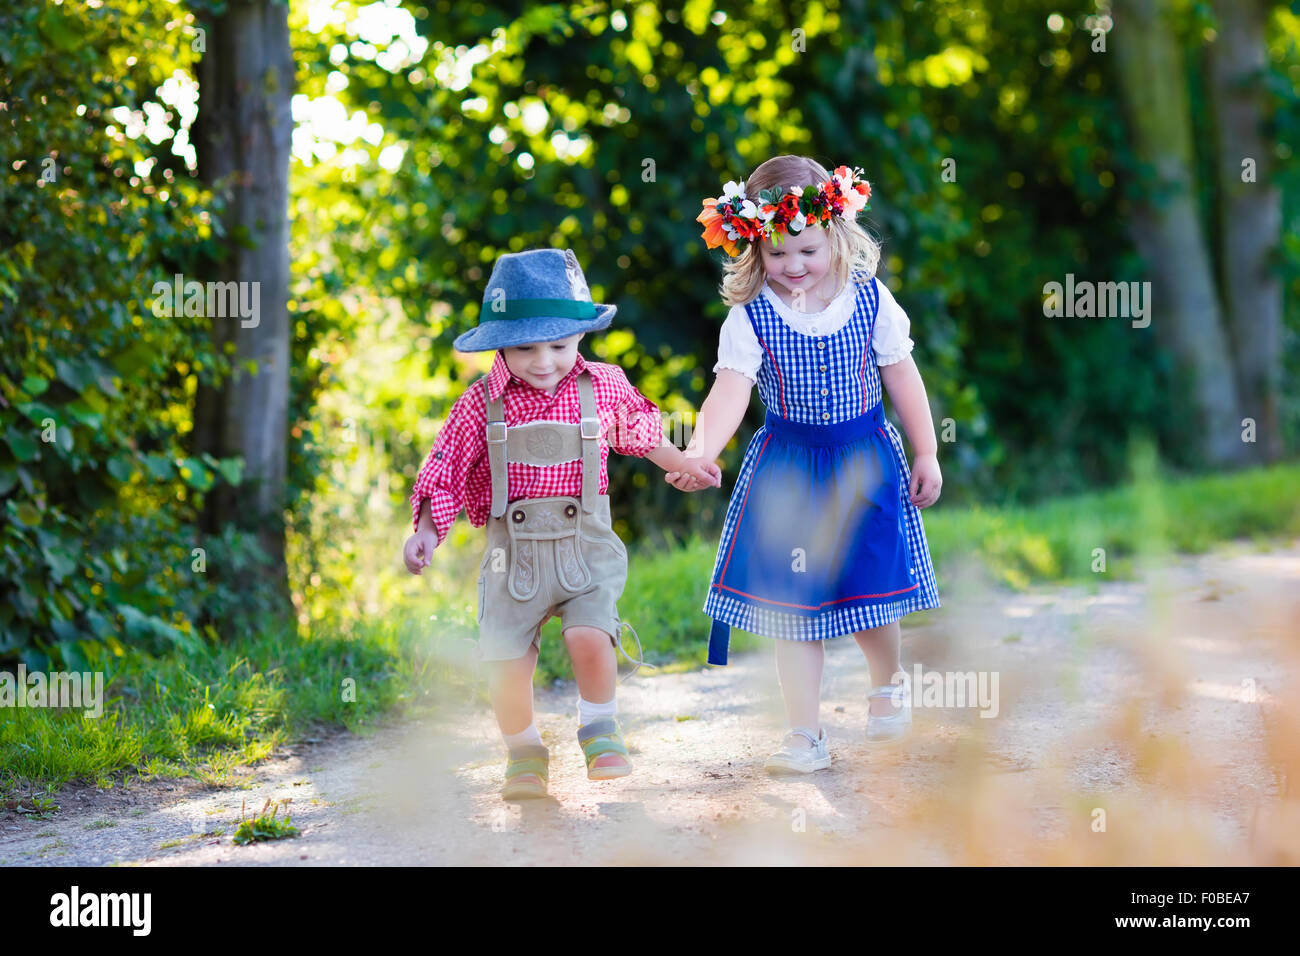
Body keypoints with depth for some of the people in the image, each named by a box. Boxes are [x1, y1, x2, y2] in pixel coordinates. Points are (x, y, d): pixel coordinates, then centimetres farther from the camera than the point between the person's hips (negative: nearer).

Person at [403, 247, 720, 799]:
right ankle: (524, 753, 22)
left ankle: (599, 731, 4)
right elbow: (445, 472, 2)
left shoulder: (603, 387, 2)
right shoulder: (481, 404, -3)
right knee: (506, 661, -4)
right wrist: (426, 531, -9)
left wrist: (683, 465, 31)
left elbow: (640, 433, 22)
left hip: (585, 544, 0)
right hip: (513, 550, 0)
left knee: (590, 635, -22)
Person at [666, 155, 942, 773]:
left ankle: (888, 682, 39)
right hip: (786, 468, 0)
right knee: (794, 602, 1)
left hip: (865, 463, 1)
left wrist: (926, 454, 7)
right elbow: (730, 389, -23)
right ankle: (805, 734, 12)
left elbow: (901, 376, 5)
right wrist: (701, 452, -41)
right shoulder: (750, 316, -11)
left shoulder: (870, 299, -6)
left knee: (869, 590, 5)